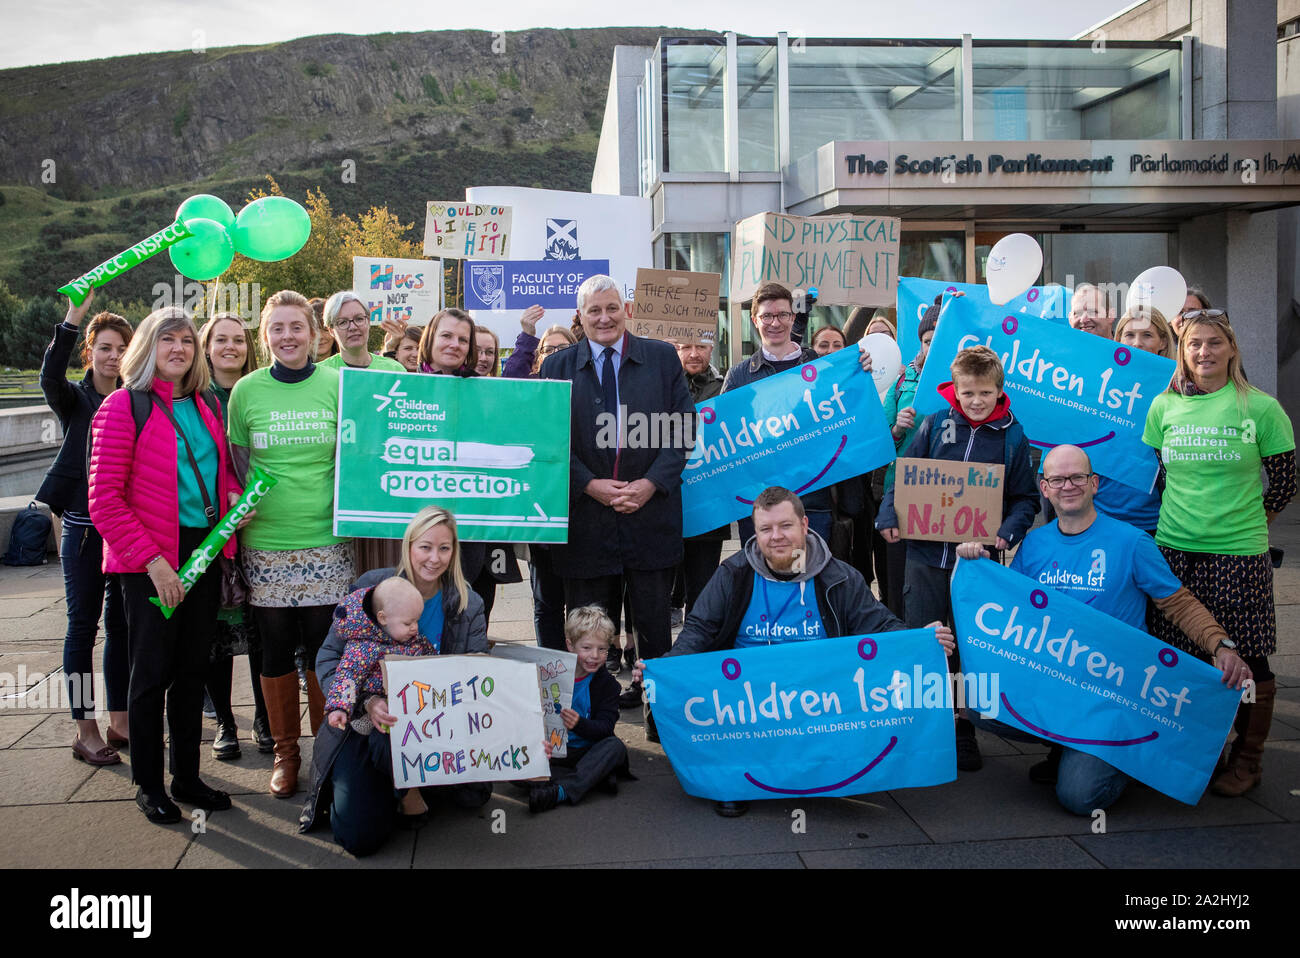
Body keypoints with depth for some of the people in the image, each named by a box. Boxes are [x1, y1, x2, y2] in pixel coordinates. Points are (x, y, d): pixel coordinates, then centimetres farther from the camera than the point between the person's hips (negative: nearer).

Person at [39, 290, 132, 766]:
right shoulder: (75, 400, -1)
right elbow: (50, 377, -24)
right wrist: (74, 317, -33)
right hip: (84, 526, -3)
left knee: (121, 625, 11)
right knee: (83, 625, 2)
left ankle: (119, 721, 22)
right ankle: (86, 730, 10)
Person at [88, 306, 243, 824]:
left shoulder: (207, 405, 11)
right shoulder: (124, 406, -8)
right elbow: (104, 499, -12)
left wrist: (234, 493, 1)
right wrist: (151, 559, -18)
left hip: (204, 550, 6)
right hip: (151, 560, -6)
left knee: (193, 669, 13)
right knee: (152, 670, 3)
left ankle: (187, 776, 25)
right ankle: (149, 785, 18)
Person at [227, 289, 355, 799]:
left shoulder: (337, 384, 1)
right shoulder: (247, 390, 3)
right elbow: (235, 464, 11)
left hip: (326, 539, -1)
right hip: (265, 542, 1)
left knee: (324, 646, 3)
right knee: (276, 649, 9)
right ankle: (285, 751, 24)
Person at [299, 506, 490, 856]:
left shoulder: (468, 605, 0)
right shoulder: (371, 587, -8)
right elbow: (329, 656, -10)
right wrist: (367, 702, -29)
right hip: (365, 723, -2)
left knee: (475, 794, -24)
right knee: (360, 837, -15)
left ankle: (409, 785, 10)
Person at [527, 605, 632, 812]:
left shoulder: (608, 684, 0)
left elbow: (605, 727, -12)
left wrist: (579, 724, -35)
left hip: (589, 752, 0)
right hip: (553, 751, 0)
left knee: (616, 746, -30)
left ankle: (561, 790, -42)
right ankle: (595, 778, -27)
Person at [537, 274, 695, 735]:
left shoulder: (662, 357, 7)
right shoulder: (558, 366, 7)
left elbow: (683, 426, 3)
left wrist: (652, 482, -9)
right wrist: (590, 485, -9)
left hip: (651, 510, 0)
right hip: (586, 518, 1)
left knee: (654, 624, 4)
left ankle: (658, 710, 17)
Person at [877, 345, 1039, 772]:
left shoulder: (1012, 436, 0)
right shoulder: (934, 424, 1)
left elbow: (1026, 498, 3)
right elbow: (903, 475, 4)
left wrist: (1008, 531, -15)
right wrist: (889, 516, -11)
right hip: (926, 554, 1)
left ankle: (964, 729, 24)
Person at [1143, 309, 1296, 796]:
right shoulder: (1164, 406, 6)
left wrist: (1245, 520, 3)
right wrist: (1182, 519, 8)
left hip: (1239, 555, -2)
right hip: (1173, 551, 3)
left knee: (1247, 660, 3)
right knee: (1181, 656, 8)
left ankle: (1247, 760, 20)